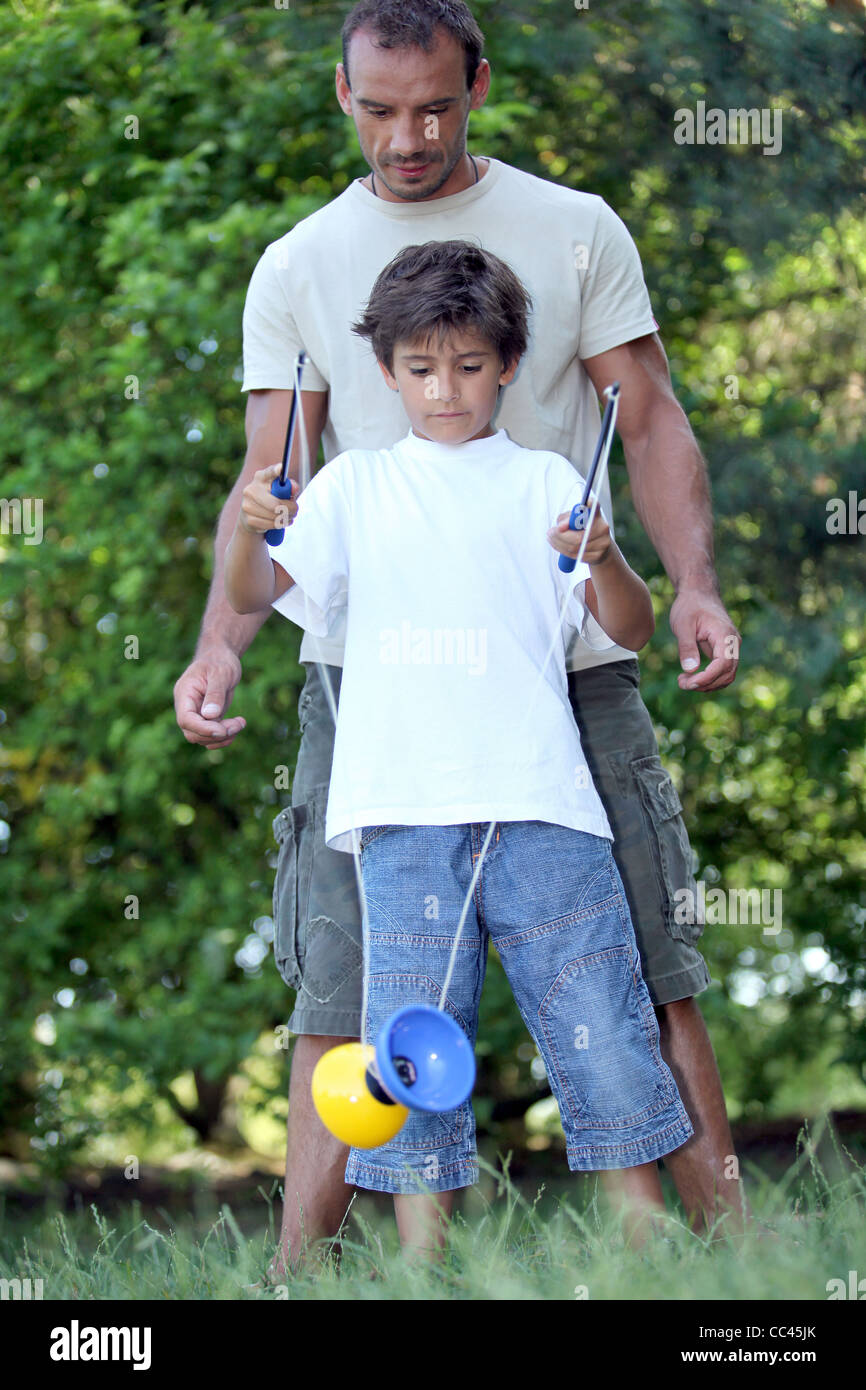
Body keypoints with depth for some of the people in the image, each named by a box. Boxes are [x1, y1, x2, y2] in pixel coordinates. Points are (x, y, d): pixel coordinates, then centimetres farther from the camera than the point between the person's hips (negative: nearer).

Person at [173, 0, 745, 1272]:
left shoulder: (577, 233, 7)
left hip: (567, 657, 0)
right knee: (343, 982, -1)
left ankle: (728, 1231, 9)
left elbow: (650, 423, 5)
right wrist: (221, 642, -11)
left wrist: (694, 583, -11)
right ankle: (299, 1272, 5)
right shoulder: (297, 270, 9)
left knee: (644, 960, 2)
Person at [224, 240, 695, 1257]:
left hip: (538, 801, 0)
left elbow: (632, 631, 7)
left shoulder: (542, 481, 13)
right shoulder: (356, 485, 16)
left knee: (598, 1021, -2)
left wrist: (605, 562, -15)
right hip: (403, 808, 1)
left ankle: (649, 1249, 7)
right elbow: (255, 595, 7)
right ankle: (424, 1269, 1)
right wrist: (247, 531, -15)